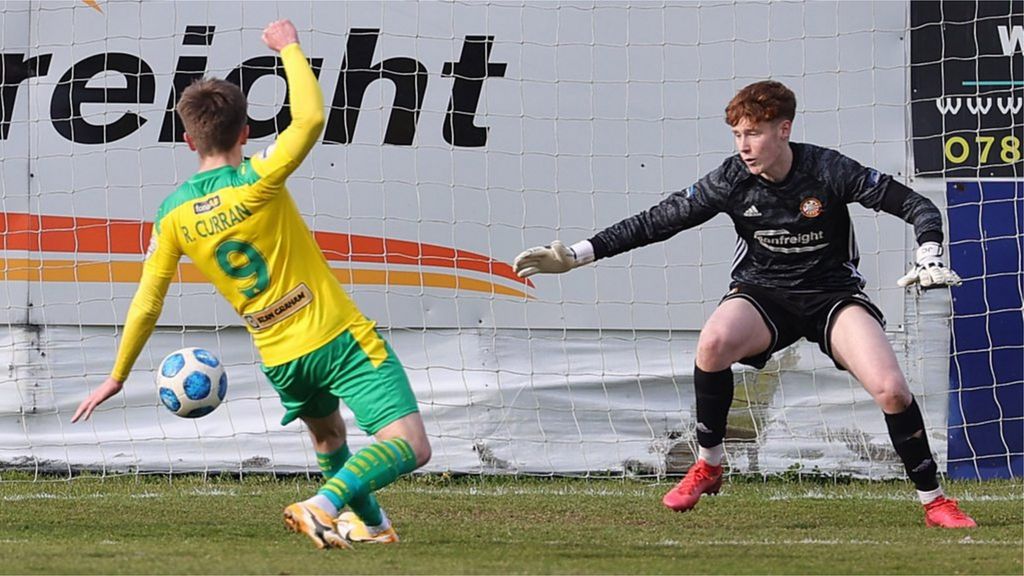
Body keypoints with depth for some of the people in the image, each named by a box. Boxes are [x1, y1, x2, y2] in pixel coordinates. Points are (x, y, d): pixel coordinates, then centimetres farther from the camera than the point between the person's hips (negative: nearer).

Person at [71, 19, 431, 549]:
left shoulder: (173, 215, -2)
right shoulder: (257, 182, -16)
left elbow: (146, 304, 5)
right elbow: (310, 118, -20)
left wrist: (117, 376, 16)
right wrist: (289, 48, -6)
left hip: (280, 360, 6)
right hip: (340, 337, -6)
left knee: (327, 434, 36)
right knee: (409, 446, -12)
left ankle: (367, 523, 40)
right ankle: (324, 505, -30)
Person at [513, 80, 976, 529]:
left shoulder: (827, 171, -17)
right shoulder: (732, 179, -11)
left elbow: (917, 207, -11)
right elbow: (656, 222, -5)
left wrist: (929, 256, -30)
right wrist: (577, 255, -9)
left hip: (832, 294, -1)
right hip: (763, 293, 1)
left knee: (890, 389, -23)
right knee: (714, 342, -33)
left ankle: (933, 500, -1)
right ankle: (707, 465, -12)